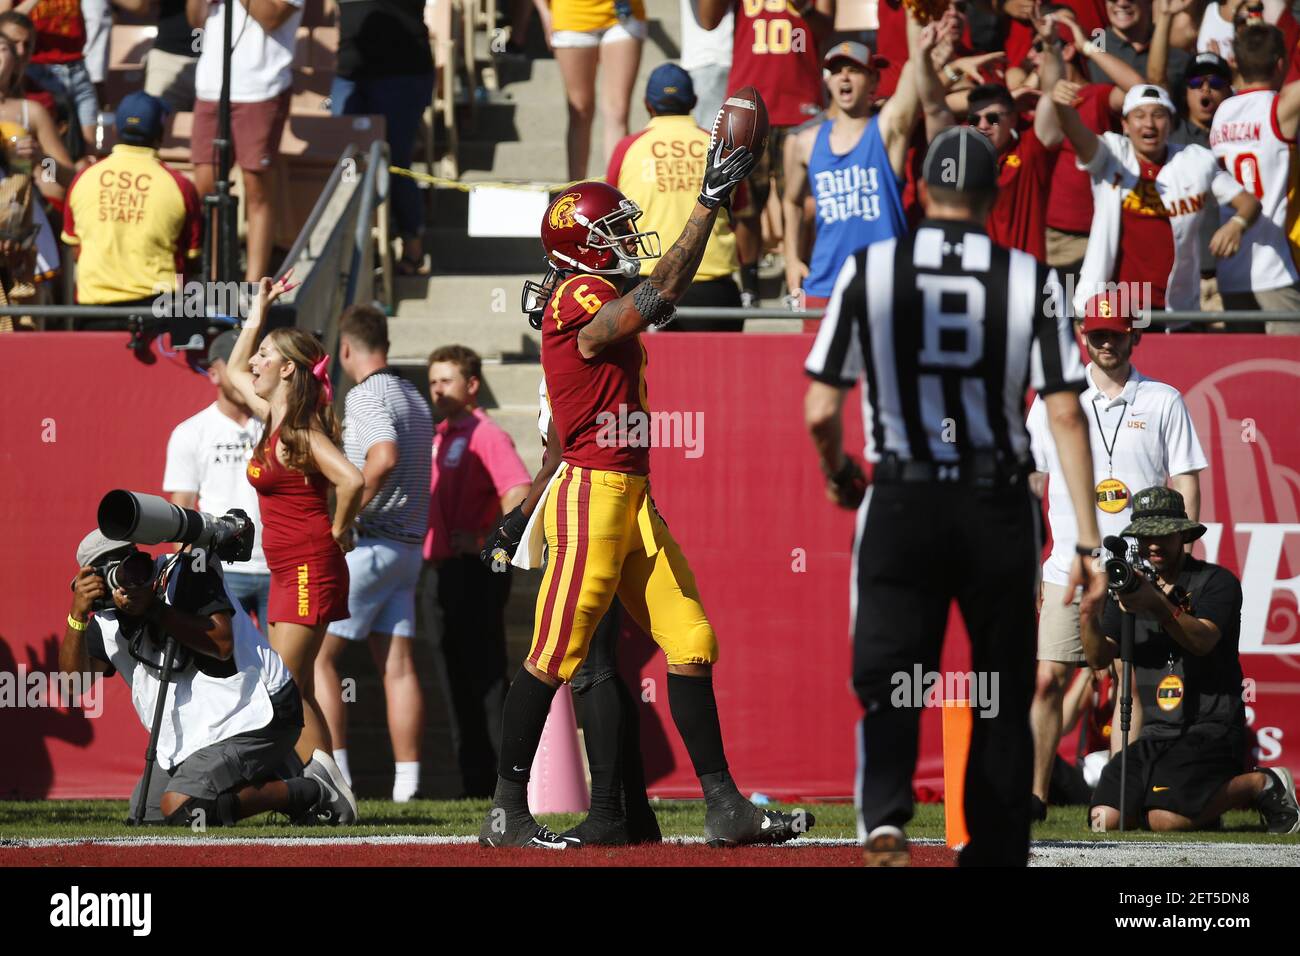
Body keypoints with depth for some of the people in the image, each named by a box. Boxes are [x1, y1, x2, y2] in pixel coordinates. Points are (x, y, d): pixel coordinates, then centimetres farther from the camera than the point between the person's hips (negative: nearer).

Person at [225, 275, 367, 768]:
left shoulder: (300, 433, -15)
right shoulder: (272, 418, 11)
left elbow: (351, 481, -29)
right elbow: (235, 371, 31)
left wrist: (339, 531, -14)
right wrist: (258, 311, 28)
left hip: (311, 570, -10)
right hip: (287, 574, 10)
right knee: (296, 694, 7)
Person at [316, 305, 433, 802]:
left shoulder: (367, 396, -12)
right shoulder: (414, 398, 17)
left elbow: (384, 458, -28)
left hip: (368, 543, -8)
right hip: (409, 546, 8)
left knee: (315, 653, -4)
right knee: (398, 664, 5)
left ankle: (335, 772, -13)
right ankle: (407, 785, 2)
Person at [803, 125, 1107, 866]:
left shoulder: (868, 269, -2)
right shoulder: (1032, 281, -1)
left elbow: (820, 413, -2)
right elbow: (1066, 417, -6)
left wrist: (838, 475, 20)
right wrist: (1088, 541, -3)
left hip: (901, 504, -1)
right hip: (998, 506, 1)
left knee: (888, 683, 0)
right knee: (1002, 698, 12)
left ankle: (885, 818, -26)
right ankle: (997, 854, 14)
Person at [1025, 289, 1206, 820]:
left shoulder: (1163, 402, 6)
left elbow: (1186, 484, 5)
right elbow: (1031, 481, 12)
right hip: (1068, 571, 1)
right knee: (1048, 681, -5)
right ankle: (1035, 794, -1)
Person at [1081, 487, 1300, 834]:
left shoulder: (1217, 582, -2)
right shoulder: (1130, 587, 14)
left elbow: (1203, 641, -20)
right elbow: (1099, 657, 5)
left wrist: (1157, 606, -37)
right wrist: (1088, 610, -15)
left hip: (1211, 729, -6)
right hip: (1156, 734, 6)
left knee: (1166, 820, -27)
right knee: (1104, 820, -12)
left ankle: (1262, 785, -1)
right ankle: (1205, 799, 13)